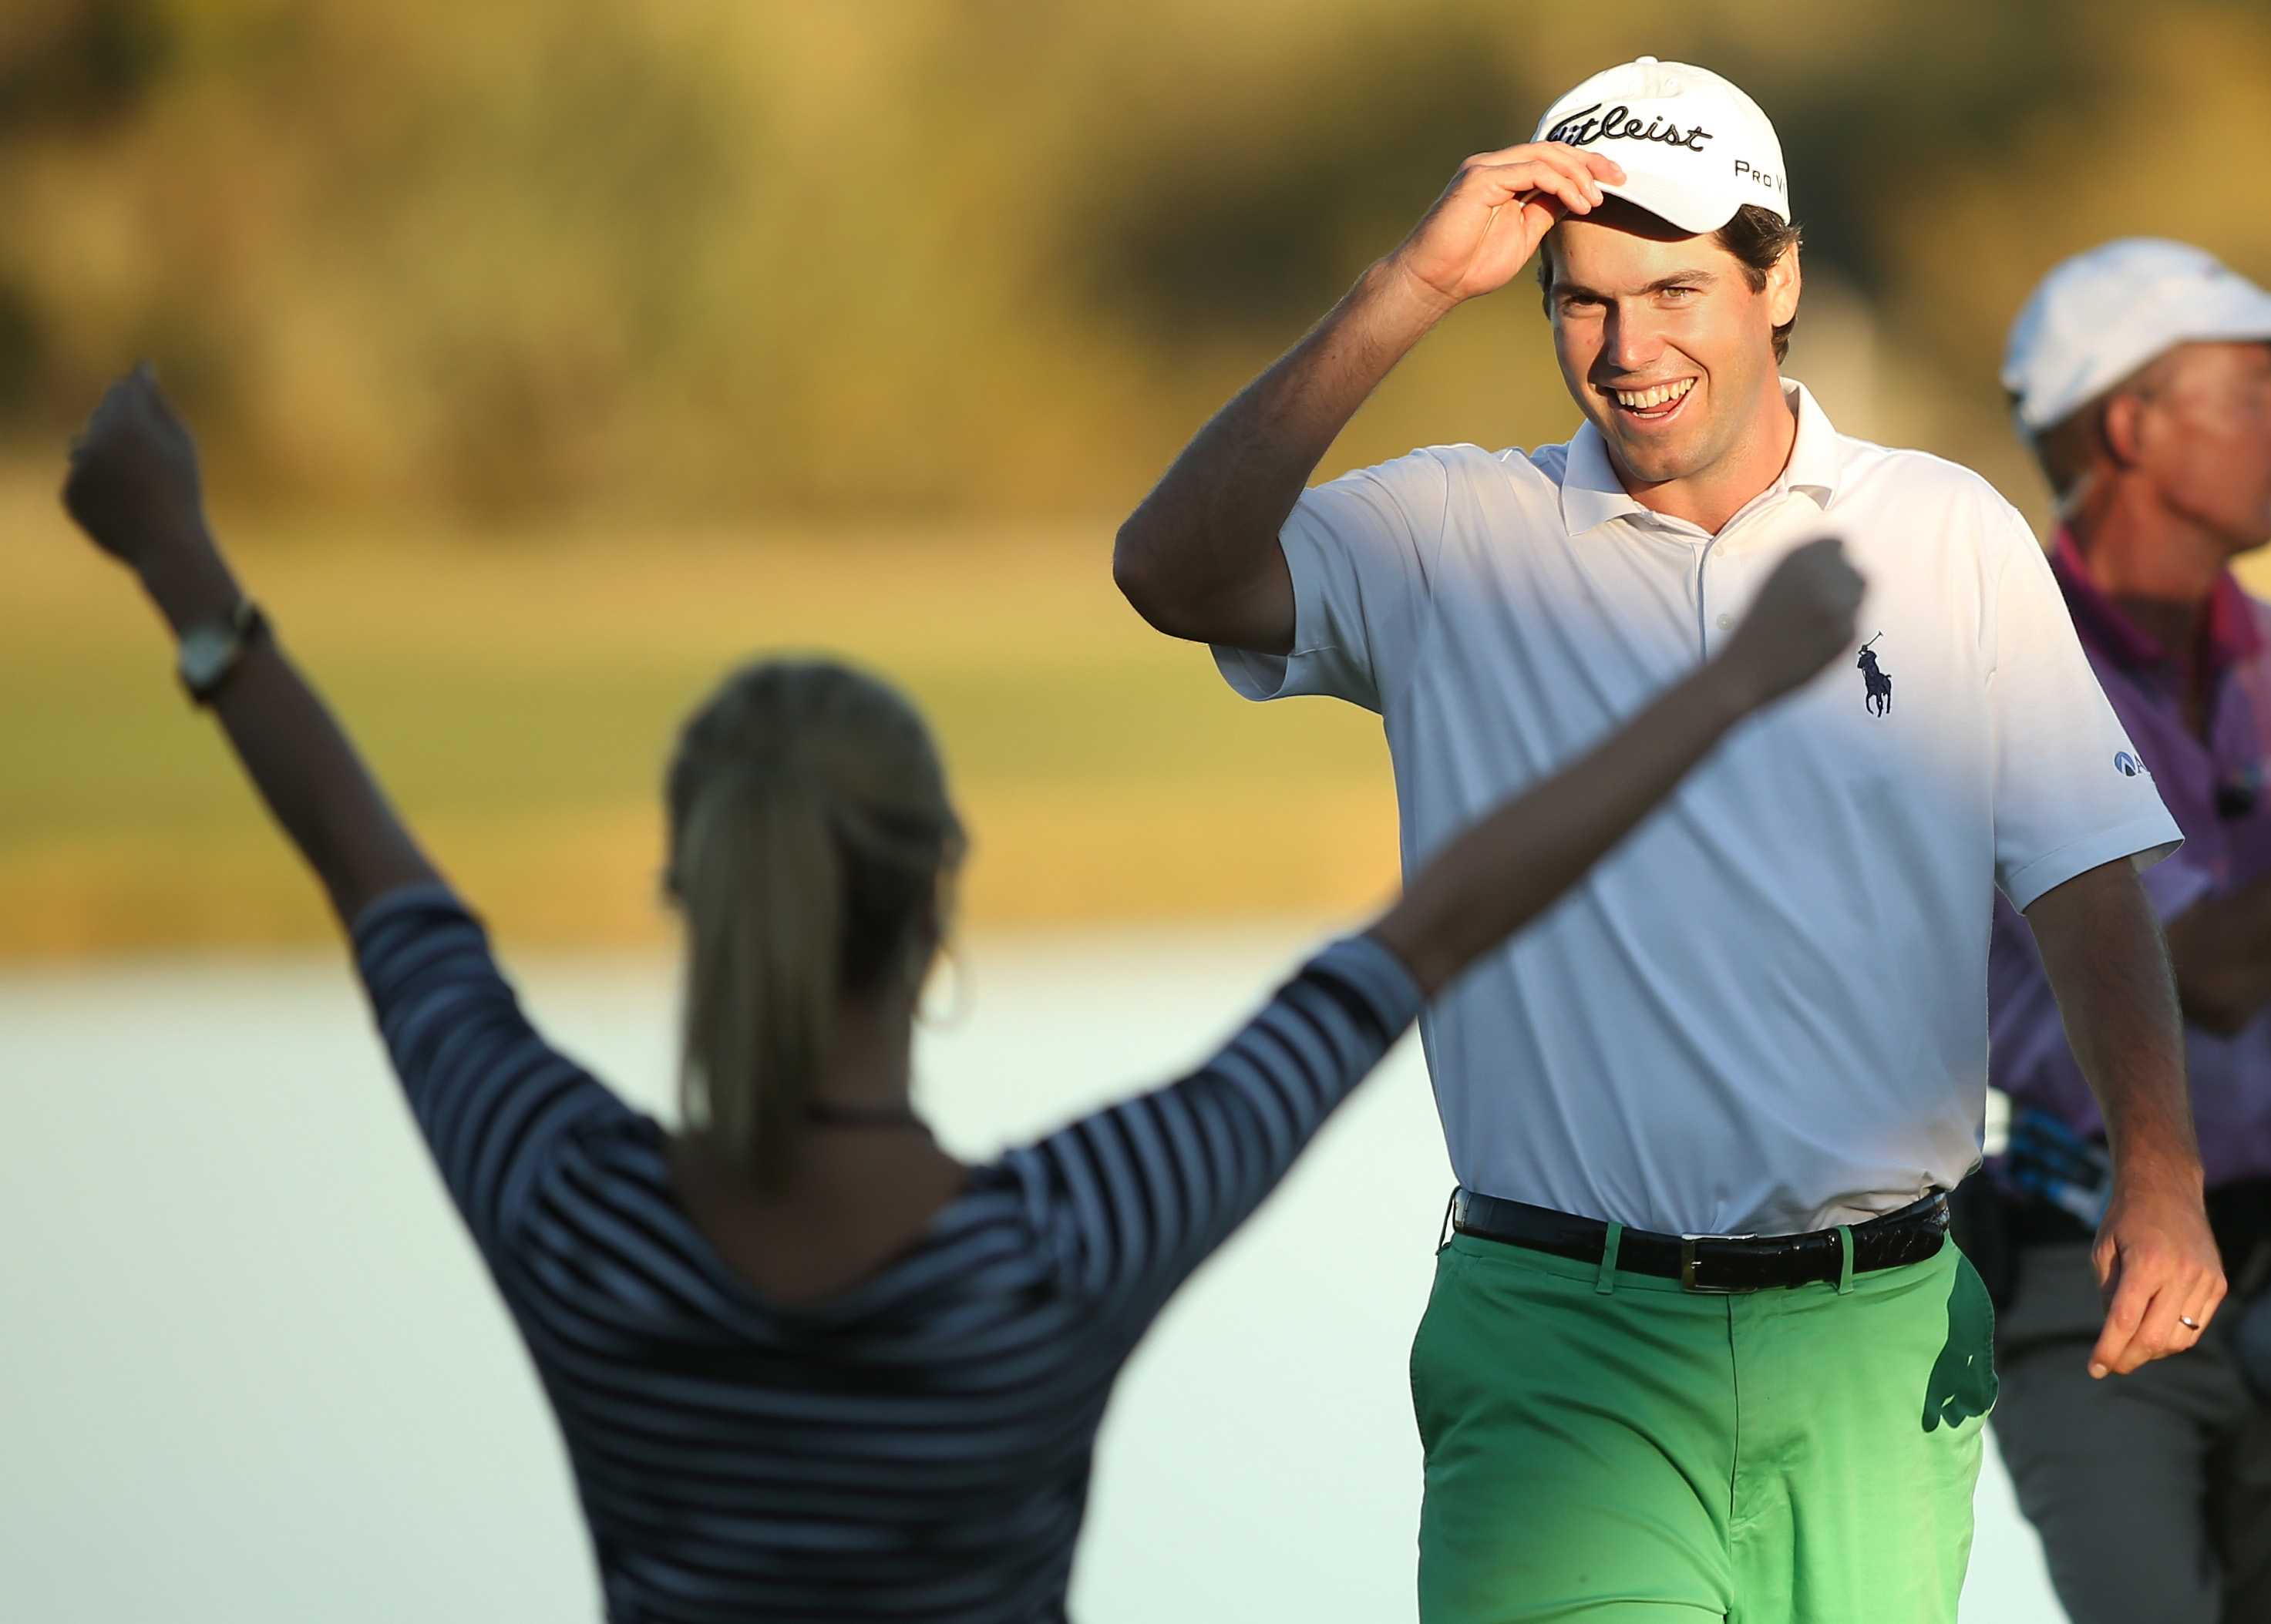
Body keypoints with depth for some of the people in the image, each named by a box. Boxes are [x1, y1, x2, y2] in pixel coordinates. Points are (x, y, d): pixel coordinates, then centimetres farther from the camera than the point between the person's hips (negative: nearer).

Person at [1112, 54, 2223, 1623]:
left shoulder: (1954, 535, 9)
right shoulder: (1454, 540, 3)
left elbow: (2088, 887, 7)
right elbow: (1175, 569, -14)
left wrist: (2161, 1175, -8)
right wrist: (1416, 288, -17)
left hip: (1879, 1346, 2)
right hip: (1565, 1343, -2)